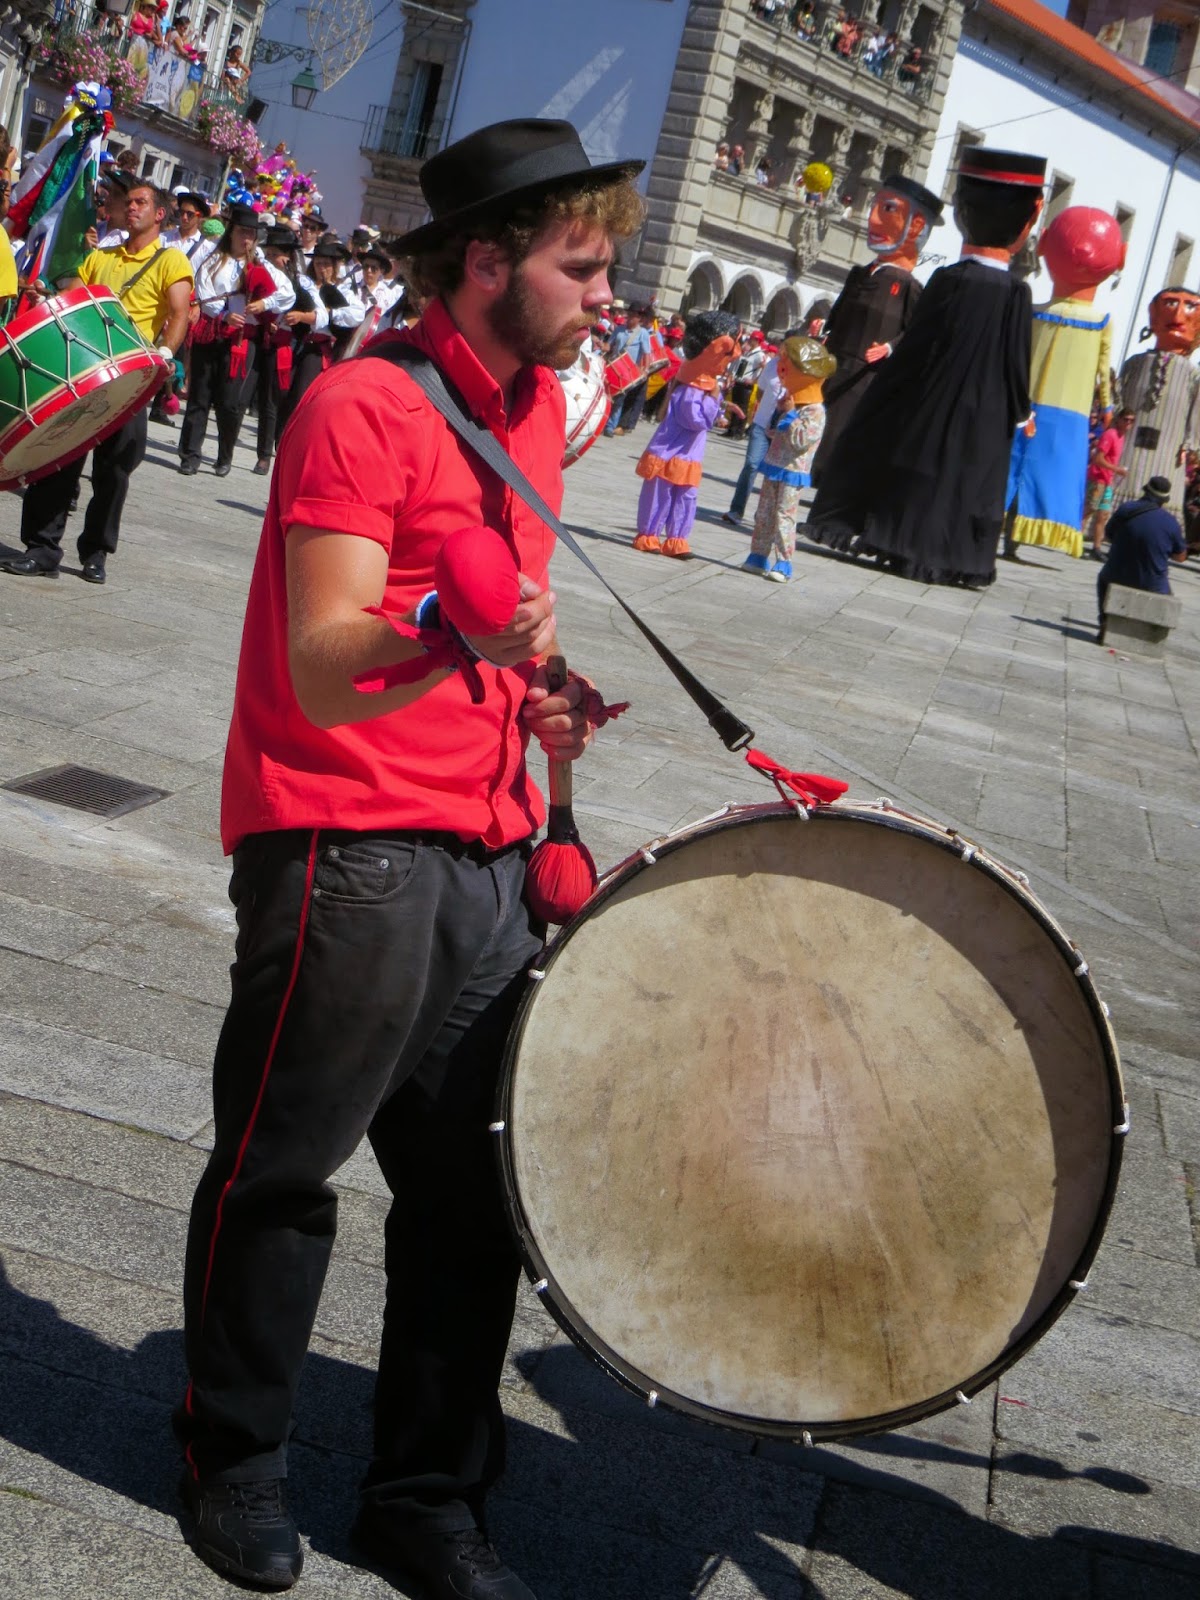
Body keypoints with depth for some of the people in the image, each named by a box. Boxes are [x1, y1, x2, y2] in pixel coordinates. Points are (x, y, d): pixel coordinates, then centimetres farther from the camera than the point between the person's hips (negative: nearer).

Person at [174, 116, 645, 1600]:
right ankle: (234, 1462, 29)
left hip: (485, 853, 8)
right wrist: (451, 635, -40)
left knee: (475, 1187, 9)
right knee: (282, 1172, 8)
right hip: (346, 846, -7)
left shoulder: (538, 402, 13)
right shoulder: (366, 405, -14)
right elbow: (324, 672, -22)